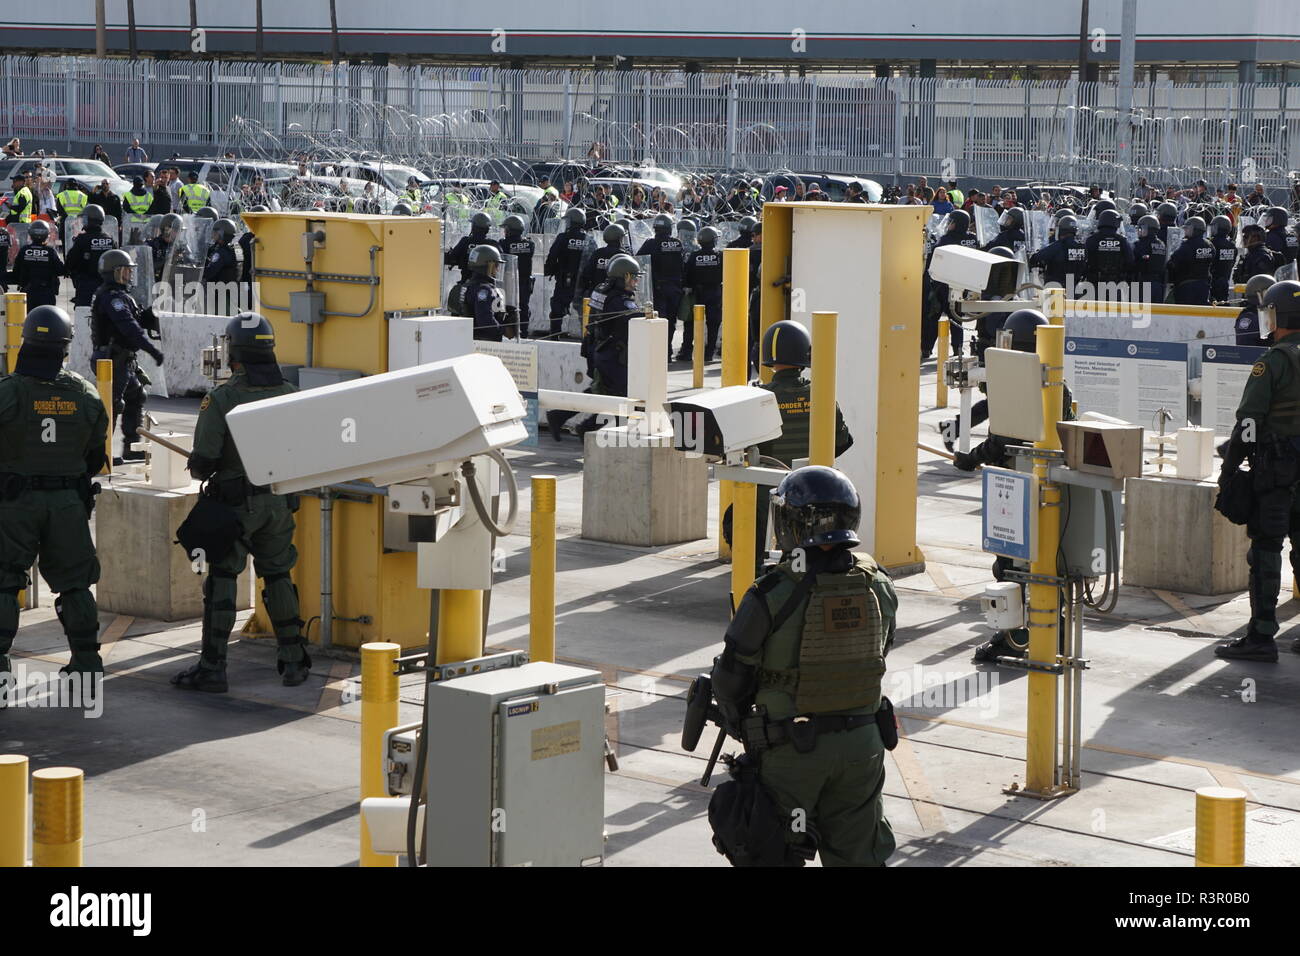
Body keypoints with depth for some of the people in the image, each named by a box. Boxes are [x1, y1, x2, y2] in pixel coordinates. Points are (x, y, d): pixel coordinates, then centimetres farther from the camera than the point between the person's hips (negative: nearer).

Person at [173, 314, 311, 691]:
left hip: (236, 502, -5)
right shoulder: (290, 395, 0)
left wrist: (198, 469, 7)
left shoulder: (221, 398, -16)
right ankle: (294, 662, 19)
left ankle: (211, 667, 3)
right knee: (278, 576, 16)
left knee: (221, 580, 2)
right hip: (280, 502, 5)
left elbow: (203, 460, -16)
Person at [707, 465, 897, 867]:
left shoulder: (772, 595, -18)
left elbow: (731, 678, -9)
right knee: (857, 854, 15)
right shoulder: (879, 588, -4)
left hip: (791, 748, -4)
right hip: (862, 742, 4)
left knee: (775, 855, 10)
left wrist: (737, 722, 12)